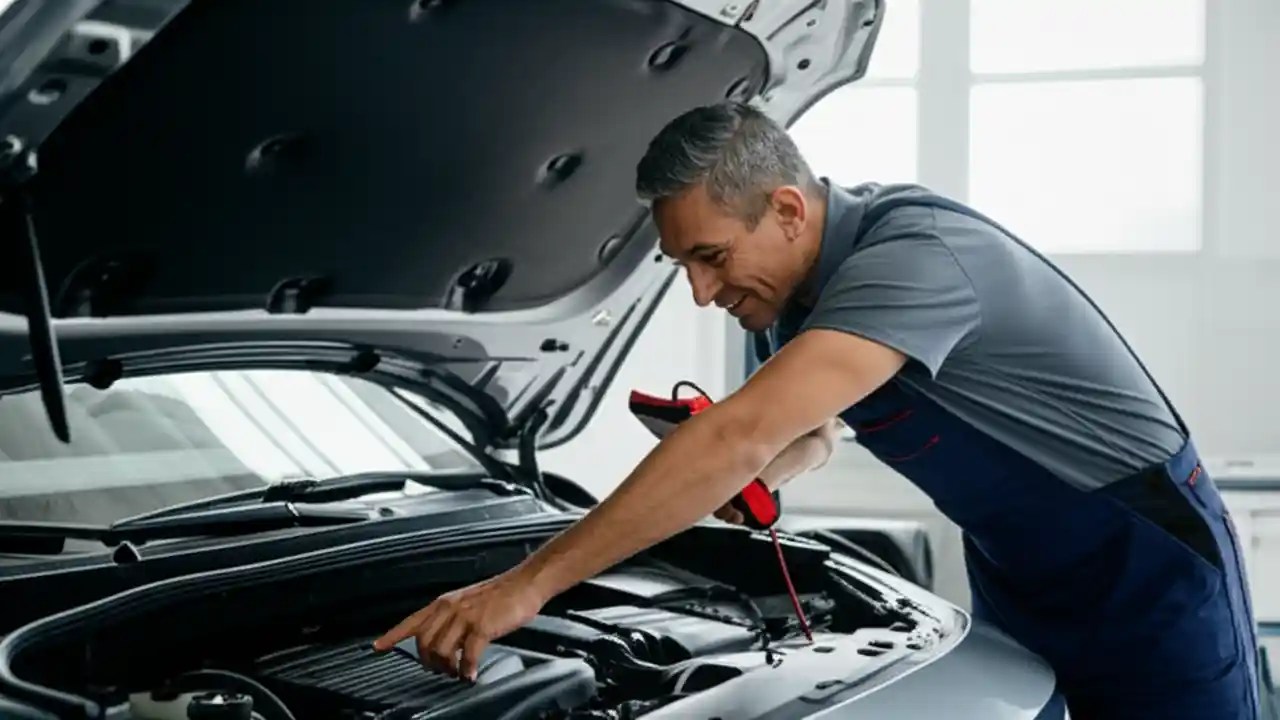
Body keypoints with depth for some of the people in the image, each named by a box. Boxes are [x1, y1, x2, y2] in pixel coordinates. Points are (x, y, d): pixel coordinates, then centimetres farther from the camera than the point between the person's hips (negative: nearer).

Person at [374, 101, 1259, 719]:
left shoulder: (914, 254, -33)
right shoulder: (797, 292, -3)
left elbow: (739, 436, -42)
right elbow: (808, 436, 17)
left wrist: (526, 585, -43)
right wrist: (755, 479, -10)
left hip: (1148, 566, -8)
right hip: (1019, 572, 8)